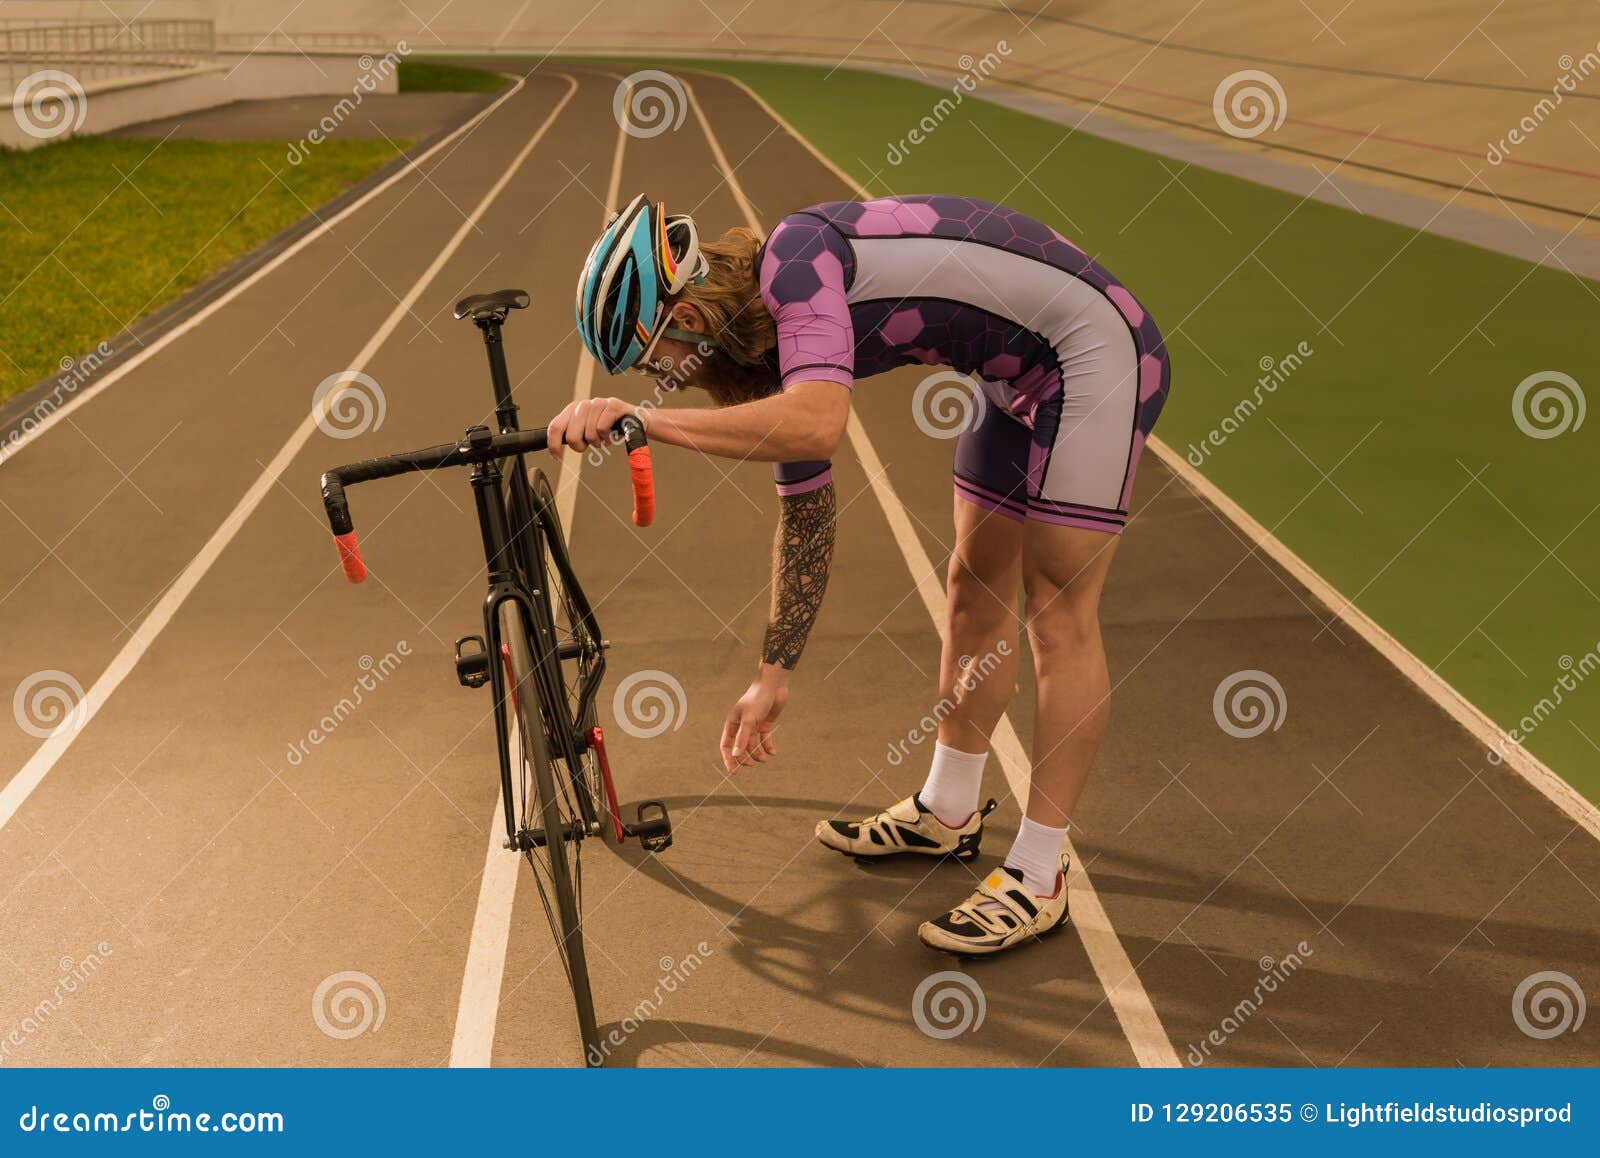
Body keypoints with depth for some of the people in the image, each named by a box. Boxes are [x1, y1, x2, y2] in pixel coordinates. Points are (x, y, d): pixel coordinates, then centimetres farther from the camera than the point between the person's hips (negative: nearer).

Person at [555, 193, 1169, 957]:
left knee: (1059, 616, -5)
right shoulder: (764, 336, 2)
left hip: (1096, 353, -9)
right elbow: (805, 512, 9)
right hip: (1017, 375, 9)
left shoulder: (795, 261, -25)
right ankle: (947, 813, 32)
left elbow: (818, 426, -43)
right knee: (976, 589, 16)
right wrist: (774, 674, 13)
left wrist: (640, 419, -38)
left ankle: (1038, 877, 5)